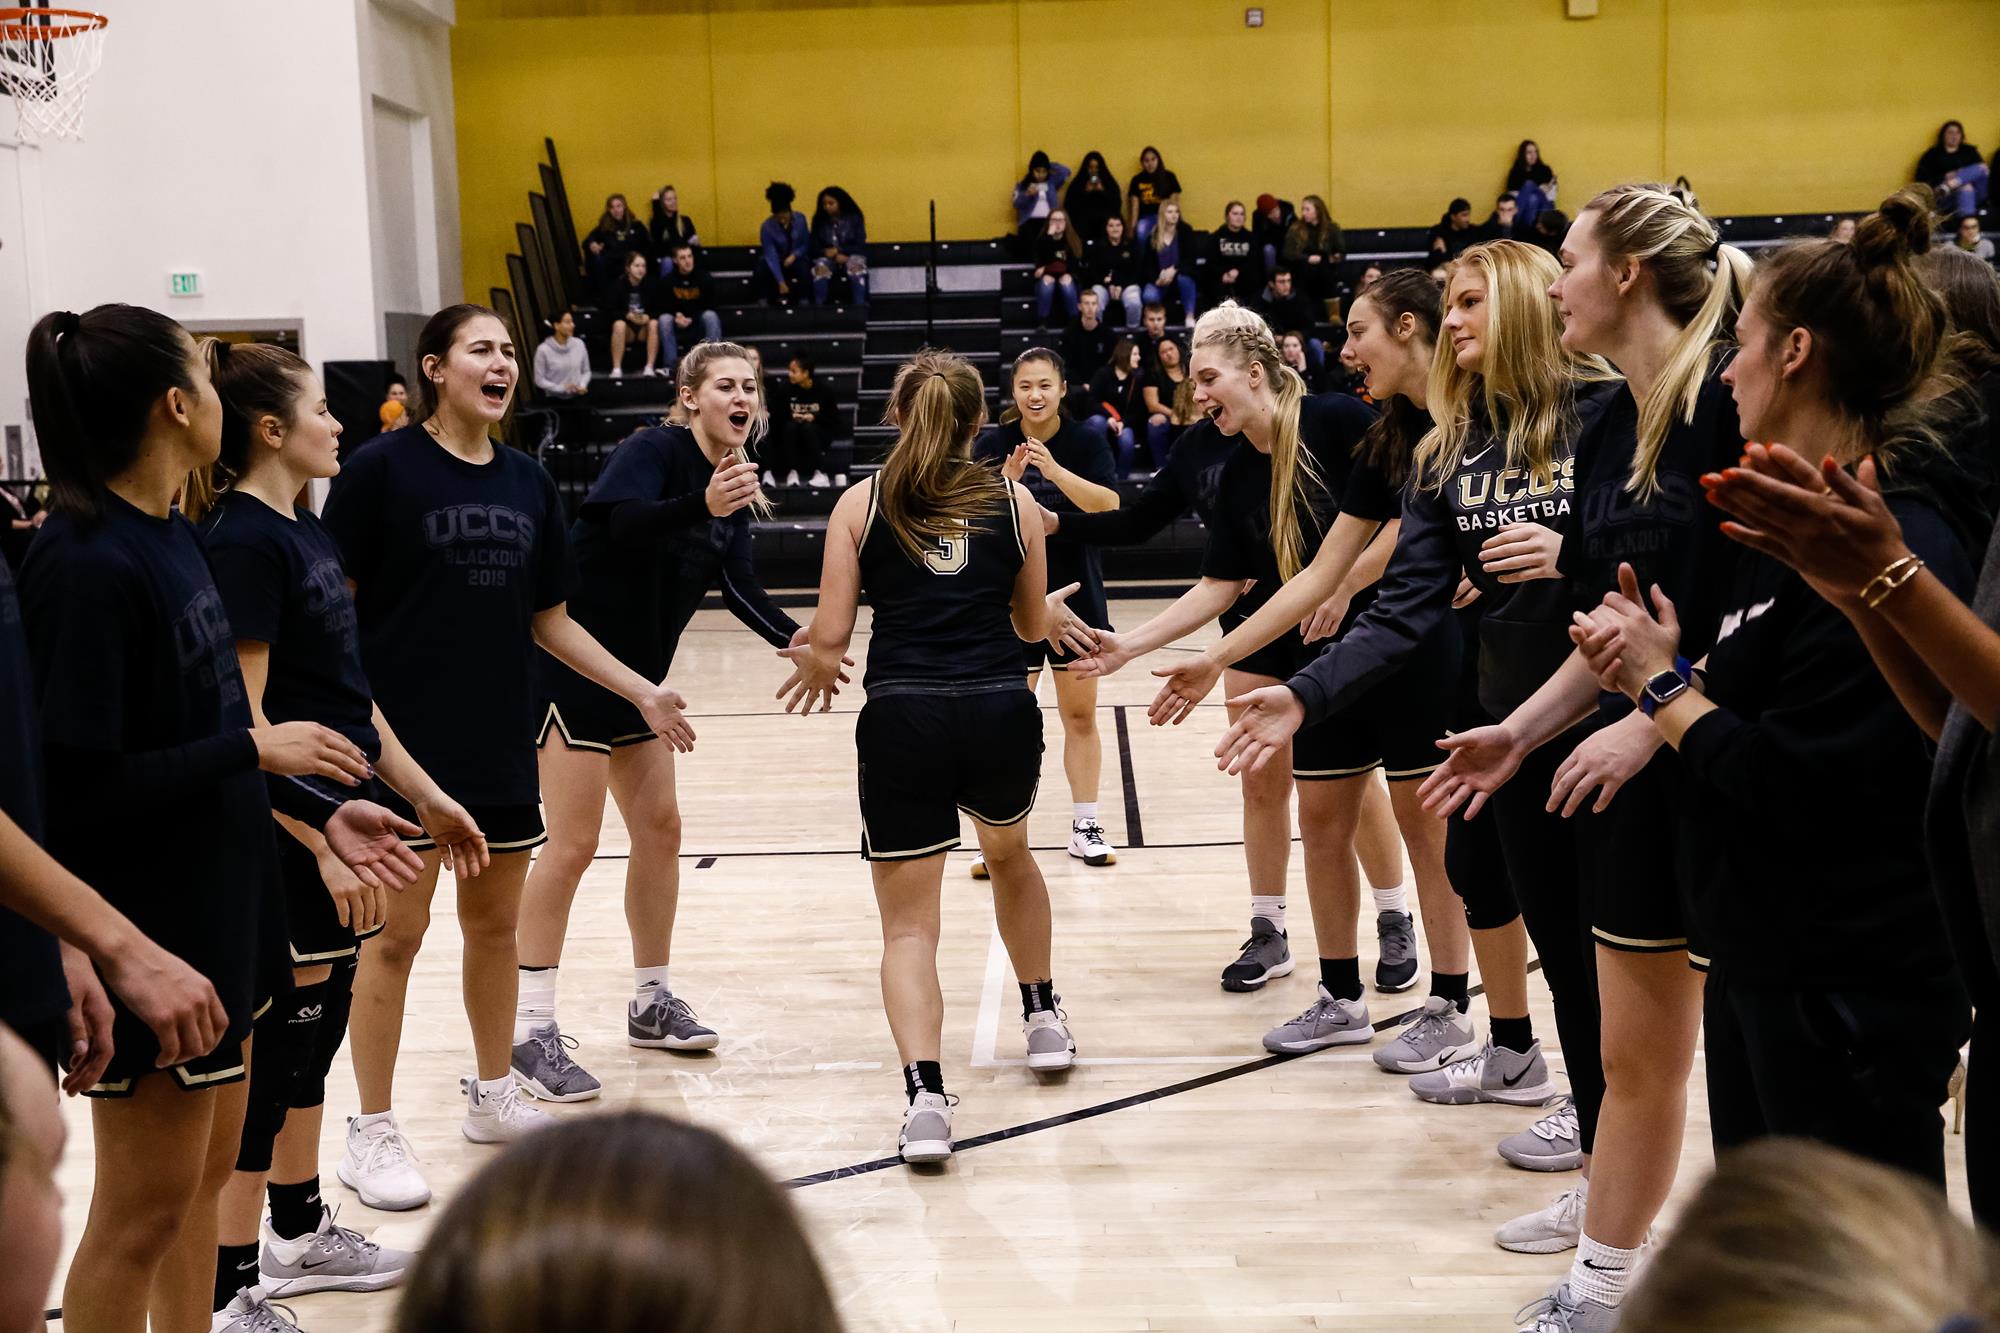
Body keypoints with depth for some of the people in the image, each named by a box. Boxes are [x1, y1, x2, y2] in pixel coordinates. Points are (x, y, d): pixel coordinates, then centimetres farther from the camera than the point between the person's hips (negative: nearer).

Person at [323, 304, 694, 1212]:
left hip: (501, 744, 6)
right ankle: (372, 1136, 13)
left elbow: (550, 621, 15)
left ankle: (493, 1096, 31)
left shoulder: (529, 483, 9)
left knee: (495, 923, 15)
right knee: (397, 933, 0)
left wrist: (642, 692, 10)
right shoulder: (382, 467, -8)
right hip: (406, 743, -5)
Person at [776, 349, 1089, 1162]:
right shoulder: (1015, 503, 9)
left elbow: (829, 638, 0)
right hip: (1001, 713, 2)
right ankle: (1043, 1019, 45)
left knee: (908, 922, 6)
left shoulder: (861, 503, 5)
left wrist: (816, 665, 22)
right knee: (1009, 854, 32)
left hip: (903, 720, -2)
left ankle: (926, 1096, -12)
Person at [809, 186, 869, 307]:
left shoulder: (854, 218, 0)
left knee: (856, 266, -37)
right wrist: (835, 256, -15)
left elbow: (860, 246, -3)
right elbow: (815, 248, 2)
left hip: (851, 255, -1)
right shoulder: (819, 220, 4)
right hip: (828, 257, 1)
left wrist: (838, 250, -14)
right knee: (820, 268, -35)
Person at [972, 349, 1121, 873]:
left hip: (1077, 598, 1)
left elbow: (1108, 506, -16)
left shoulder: (1087, 442, -3)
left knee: (1081, 716, 9)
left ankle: (1085, 827, 20)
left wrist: (1054, 470, -28)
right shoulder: (991, 445, -2)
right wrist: (1008, 480, -26)